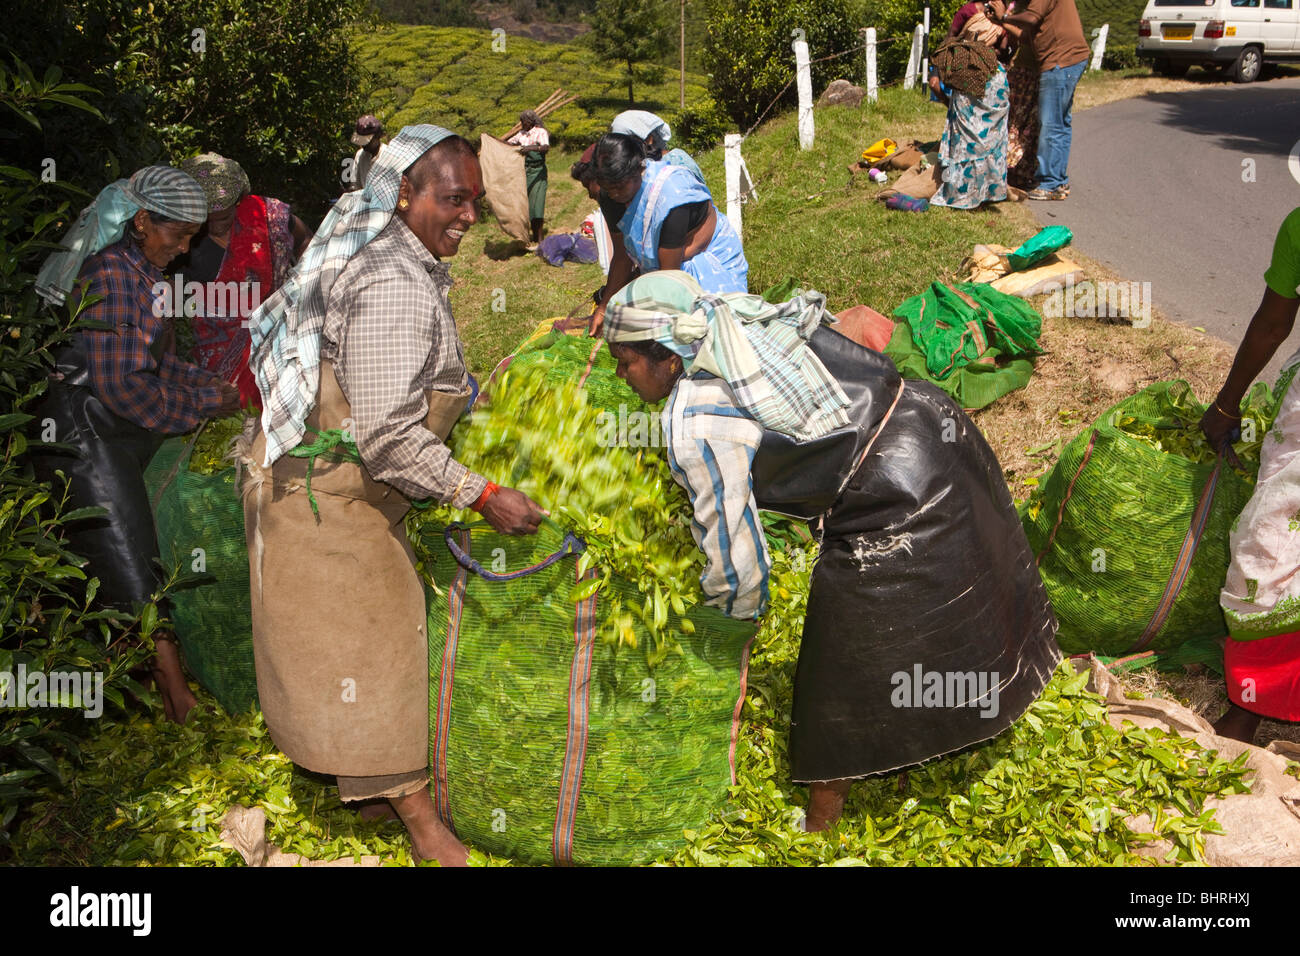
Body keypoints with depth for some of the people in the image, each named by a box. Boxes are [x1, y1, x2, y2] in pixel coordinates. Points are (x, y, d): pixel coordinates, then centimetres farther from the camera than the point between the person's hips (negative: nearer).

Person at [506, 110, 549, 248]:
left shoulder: (541, 132, -7)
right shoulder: (522, 134, 14)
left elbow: (546, 148, -23)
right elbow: (508, 143, 20)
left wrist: (531, 148, -40)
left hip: (537, 171, -7)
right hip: (524, 171, 7)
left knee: (535, 204, -11)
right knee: (526, 204, 6)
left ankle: (539, 240, -8)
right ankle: (534, 238, 13)